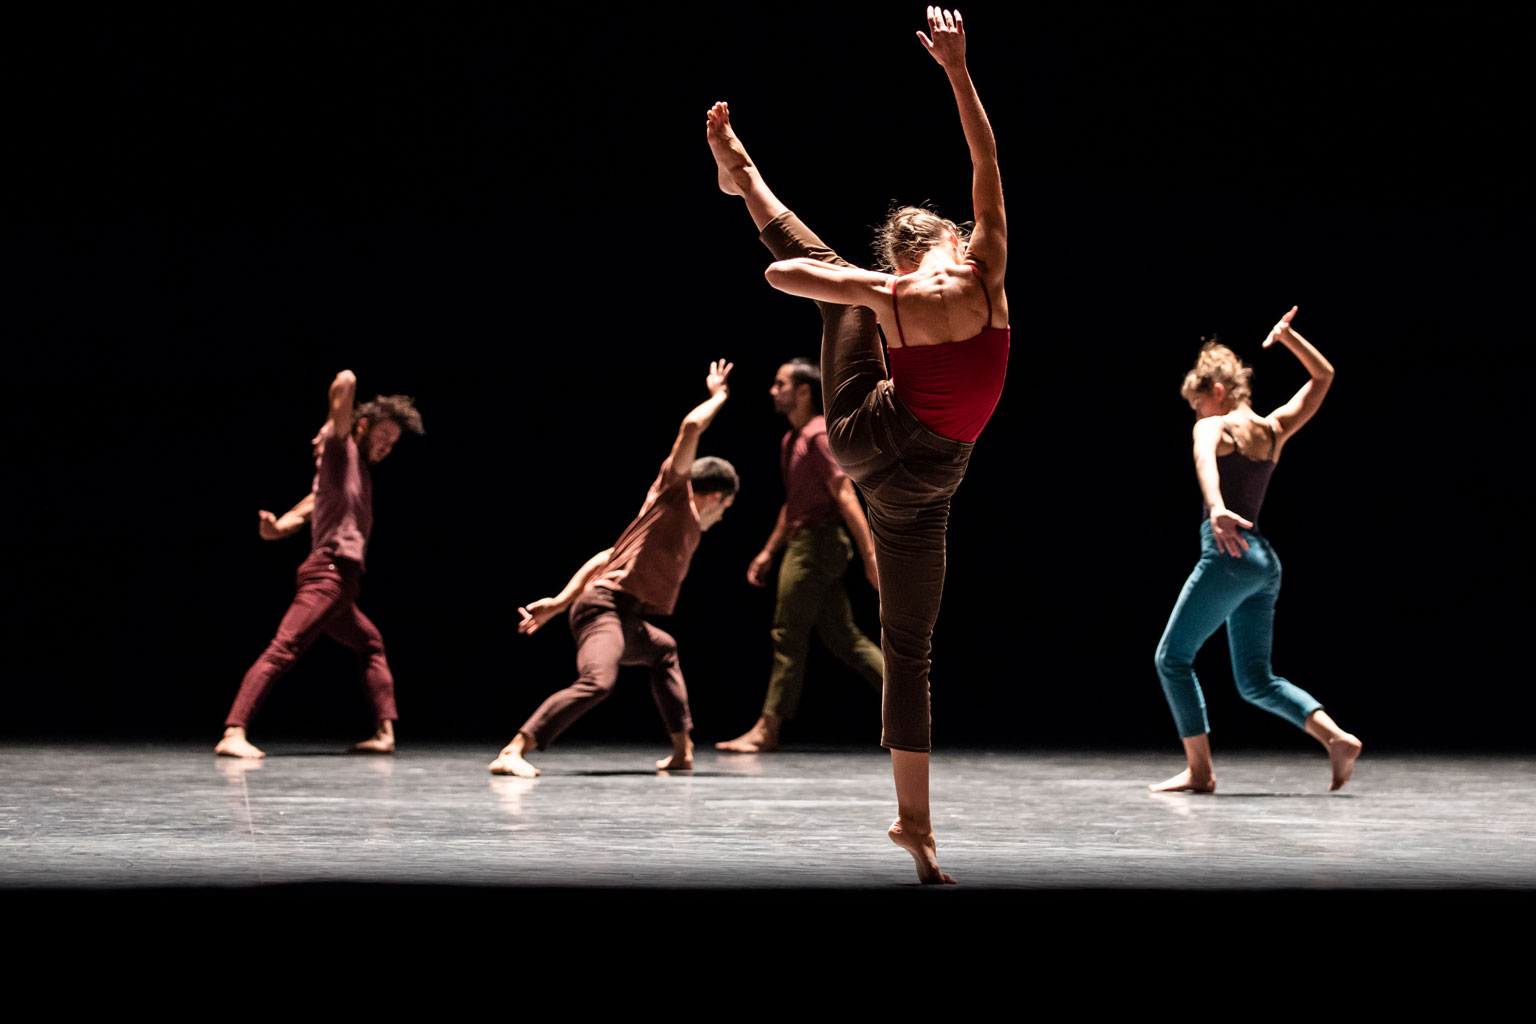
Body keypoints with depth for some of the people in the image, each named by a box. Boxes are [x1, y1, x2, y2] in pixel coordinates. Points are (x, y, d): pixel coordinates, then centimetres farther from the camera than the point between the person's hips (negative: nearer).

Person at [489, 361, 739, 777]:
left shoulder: (687, 528, 28)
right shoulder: (673, 493, 6)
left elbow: (604, 558, 23)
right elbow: (691, 427, -7)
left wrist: (560, 602, 16)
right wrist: (718, 396, 11)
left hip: (627, 622, 10)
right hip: (606, 606, -10)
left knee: (664, 651, 36)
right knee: (597, 682, -33)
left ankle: (682, 751, 28)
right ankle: (512, 753, -42)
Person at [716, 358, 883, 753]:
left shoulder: (818, 435, -13)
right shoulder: (791, 439, 18)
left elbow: (845, 495, -19)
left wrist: (870, 555, -24)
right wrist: (768, 551, 26)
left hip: (816, 544, -10)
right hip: (803, 543, 10)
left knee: (788, 636, -7)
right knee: (843, 638, 8)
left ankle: (767, 729, -3)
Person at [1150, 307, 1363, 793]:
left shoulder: (1214, 427, -3)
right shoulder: (1273, 429, 15)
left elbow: (1204, 460, -28)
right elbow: (1323, 377, 27)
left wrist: (1217, 509, -45)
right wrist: (1288, 336, 24)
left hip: (1229, 554, -7)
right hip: (1266, 560, 8)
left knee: (1173, 657, 4)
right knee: (1256, 681, 11)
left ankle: (1199, 770, 0)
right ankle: (1336, 738, -8)